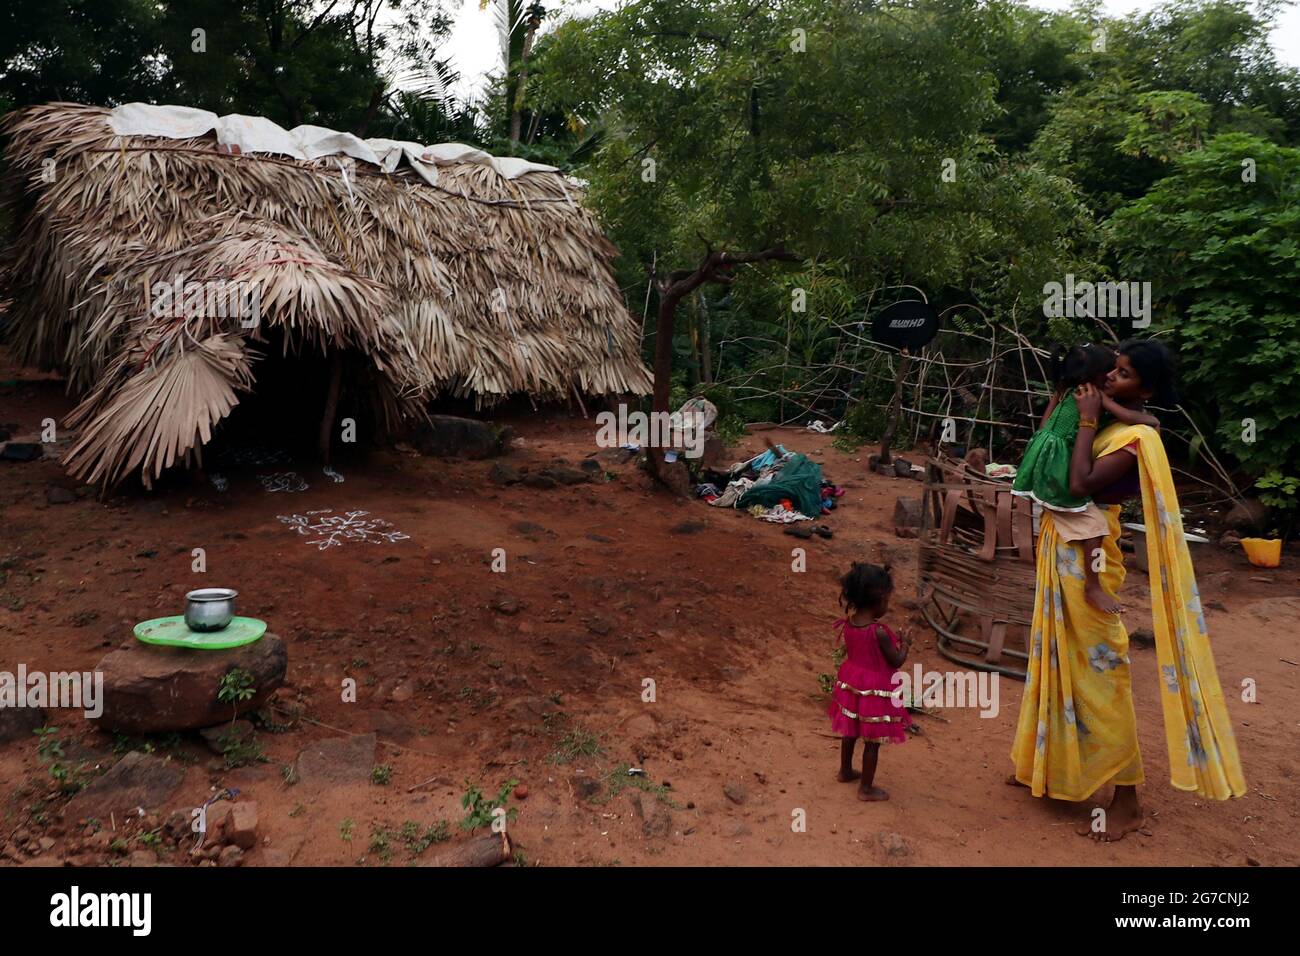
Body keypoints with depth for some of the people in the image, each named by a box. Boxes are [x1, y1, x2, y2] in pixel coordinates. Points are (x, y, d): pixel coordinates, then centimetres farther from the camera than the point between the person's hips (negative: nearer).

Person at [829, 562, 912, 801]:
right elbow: (897, 661, -17)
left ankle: (845, 771, 44)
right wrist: (905, 643, 0)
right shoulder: (879, 631, -28)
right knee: (872, 741, 9)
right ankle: (866, 788, 20)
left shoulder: (847, 624, -8)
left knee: (850, 732, 26)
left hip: (851, 684, 7)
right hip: (874, 691, -7)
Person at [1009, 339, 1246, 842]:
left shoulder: (1135, 436, -16)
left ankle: (1127, 801, 8)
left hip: (1086, 557, -9)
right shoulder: (1103, 421, 9)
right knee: (1057, 658, 18)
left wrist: (1087, 420, -19)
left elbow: (1081, 484, -27)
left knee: (1098, 668, -3)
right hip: (1059, 550, 9)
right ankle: (1052, 766, 35)